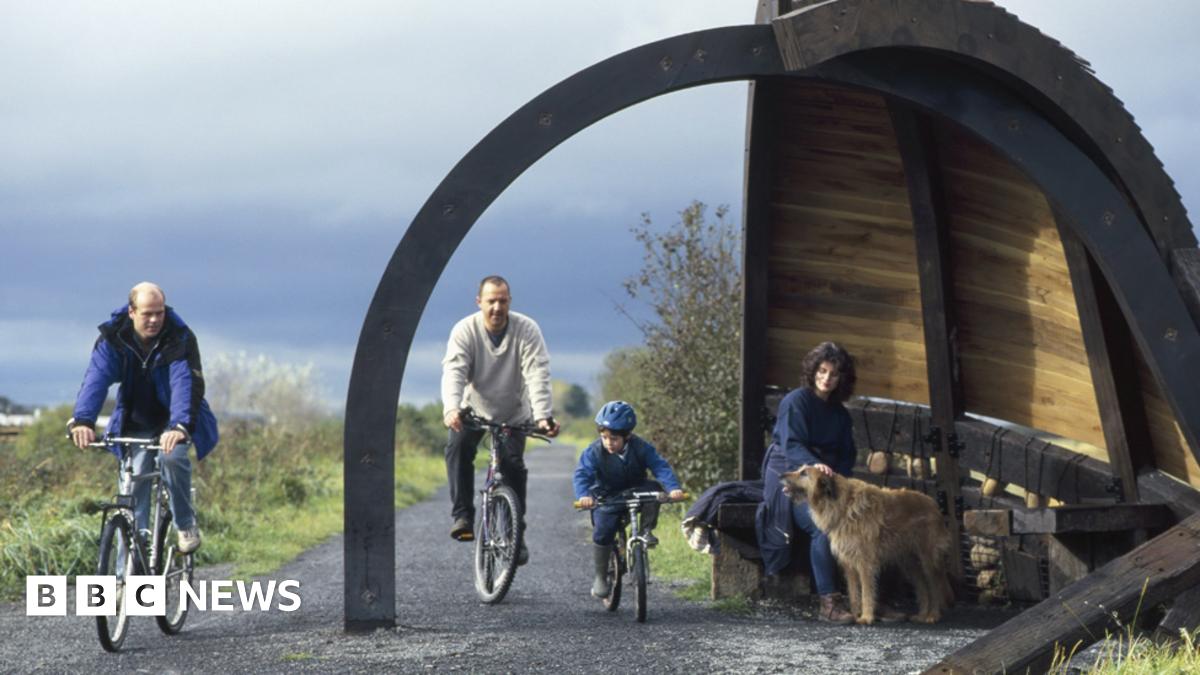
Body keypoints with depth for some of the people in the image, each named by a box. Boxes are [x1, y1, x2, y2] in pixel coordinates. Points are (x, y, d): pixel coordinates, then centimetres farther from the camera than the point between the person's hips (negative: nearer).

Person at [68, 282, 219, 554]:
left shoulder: (181, 338, -22)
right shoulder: (112, 337, -15)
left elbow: (186, 384, -36)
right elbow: (96, 378, -29)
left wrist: (180, 426, -54)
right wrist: (82, 420, -47)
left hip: (173, 420, -2)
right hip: (136, 423, 2)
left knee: (173, 456, -29)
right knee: (135, 478, -13)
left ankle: (186, 525, -10)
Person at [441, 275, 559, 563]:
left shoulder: (527, 330, -18)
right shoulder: (465, 331, -17)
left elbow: (538, 375, -27)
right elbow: (453, 371, -29)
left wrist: (543, 415, -41)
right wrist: (451, 408, -48)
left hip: (514, 414, 0)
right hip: (474, 409, 0)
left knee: (513, 464, -14)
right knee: (457, 446, -27)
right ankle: (462, 515, -21)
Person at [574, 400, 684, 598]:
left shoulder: (640, 448, -18)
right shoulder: (594, 452, -20)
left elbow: (660, 466, -24)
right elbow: (582, 474, -28)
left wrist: (673, 488, -41)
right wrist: (583, 495, -49)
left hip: (635, 491, 1)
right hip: (607, 498, -1)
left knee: (653, 489, -30)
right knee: (602, 534, -16)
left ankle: (647, 530, -13)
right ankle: (600, 577, 2)